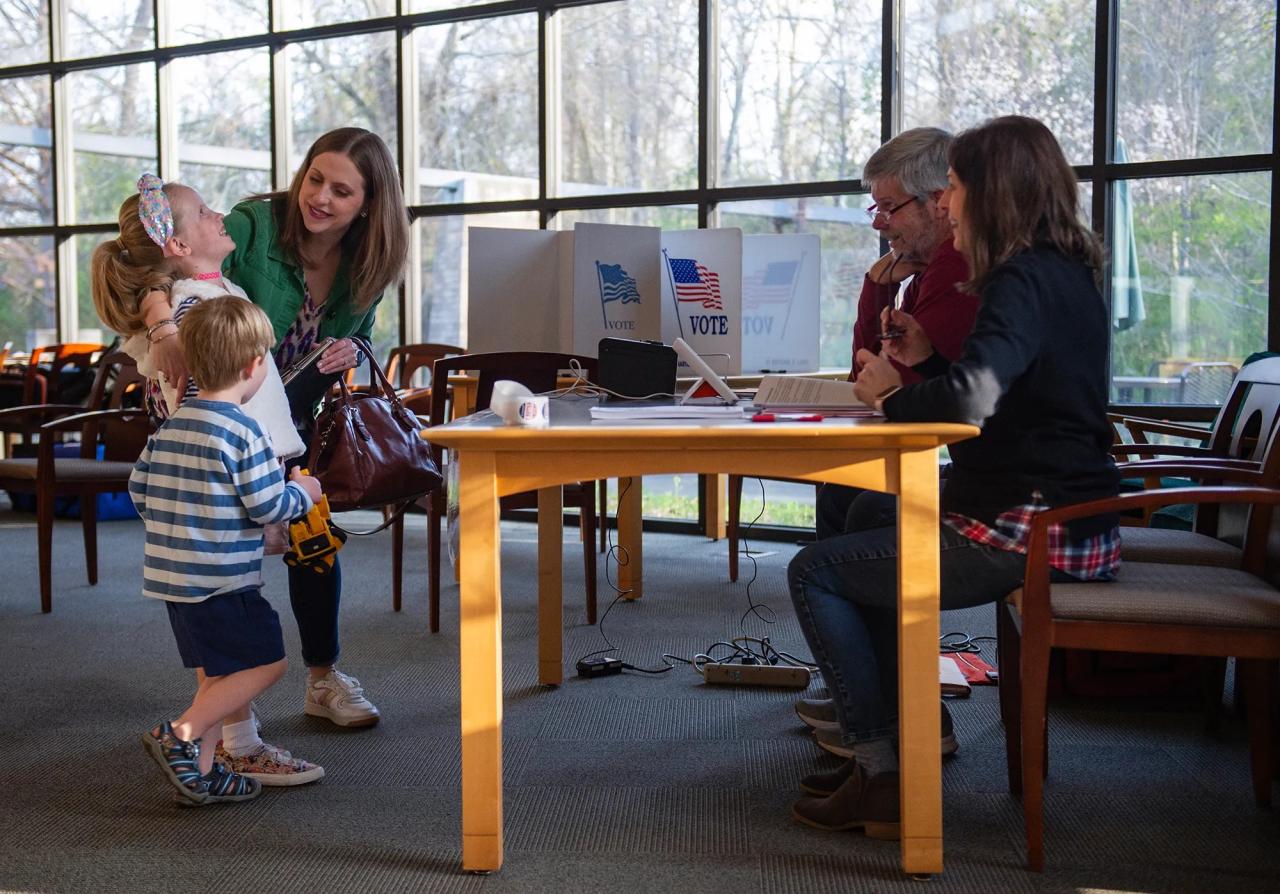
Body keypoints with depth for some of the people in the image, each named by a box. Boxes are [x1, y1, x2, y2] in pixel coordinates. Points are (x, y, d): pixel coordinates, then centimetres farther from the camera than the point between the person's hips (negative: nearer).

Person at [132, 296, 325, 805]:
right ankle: (181, 735, -5)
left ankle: (200, 773, 20)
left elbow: (139, 489, 12)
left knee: (217, 673, 18)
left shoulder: (170, 426, 8)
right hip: (222, 581, -8)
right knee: (266, 663, 3)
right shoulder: (241, 431, -16)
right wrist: (303, 492, 4)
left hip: (173, 576, 8)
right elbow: (269, 506, -16)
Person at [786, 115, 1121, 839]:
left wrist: (892, 394, -14)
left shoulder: (1024, 280, -18)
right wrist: (927, 362, 10)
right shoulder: (1066, 274, 14)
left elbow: (971, 399, -32)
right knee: (875, 546, 28)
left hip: (1027, 532, -11)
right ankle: (886, 746, 28)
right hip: (1070, 520, 11)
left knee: (816, 573, -1)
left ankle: (882, 778, 2)